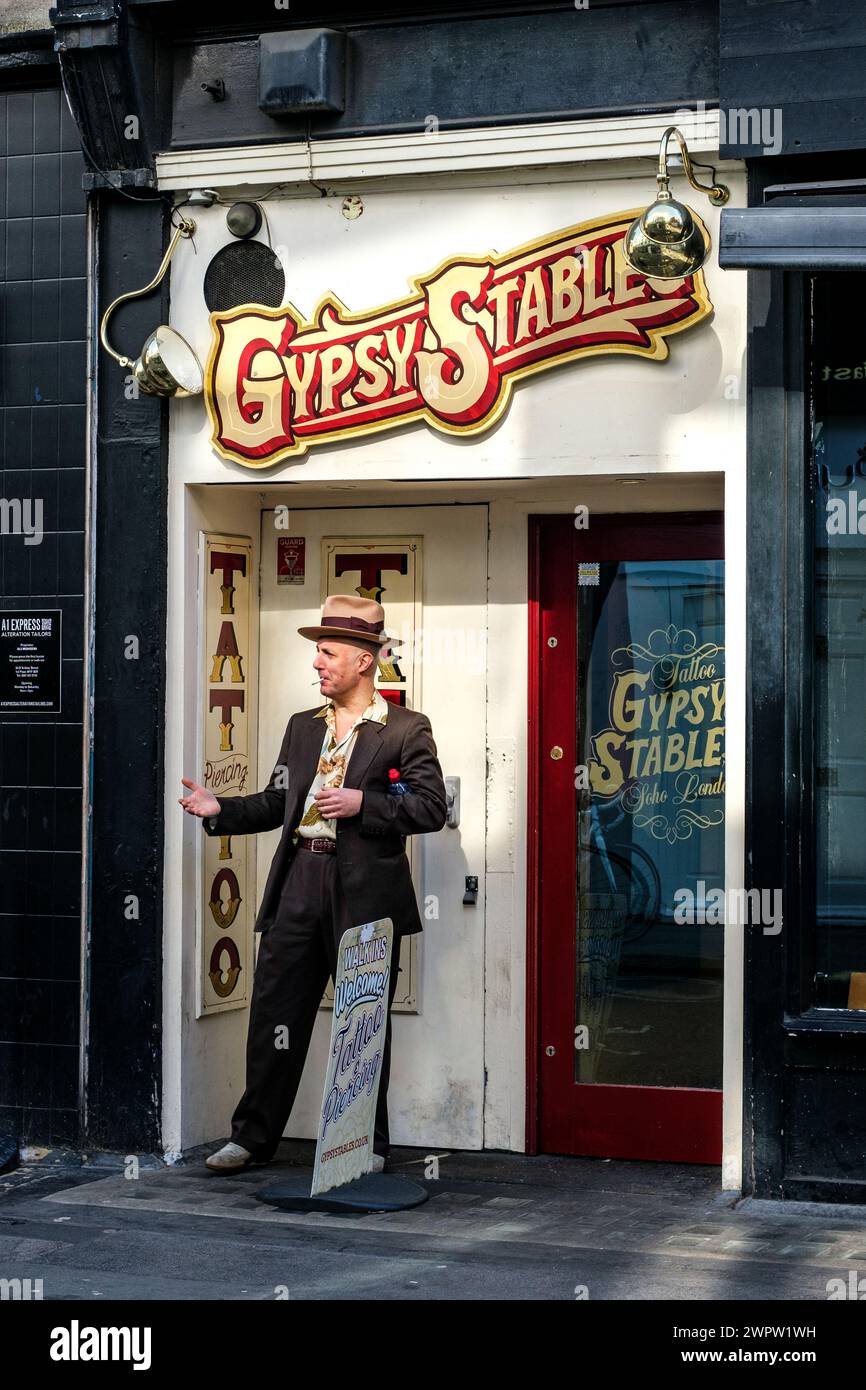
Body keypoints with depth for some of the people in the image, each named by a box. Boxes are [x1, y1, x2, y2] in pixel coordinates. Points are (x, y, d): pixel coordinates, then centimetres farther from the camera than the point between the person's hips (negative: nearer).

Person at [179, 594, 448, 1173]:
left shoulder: (406, 729, 0)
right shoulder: (303, 727, 18)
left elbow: (432, 808, -7)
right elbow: (277, 803, 19)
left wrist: (362, 803, -15)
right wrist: (222, 810, 4)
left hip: (365, 891, -5)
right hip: (299, 883, 5)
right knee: (274, 1014, 5)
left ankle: (370, 1146, 15)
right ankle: (253, 1138, 15)